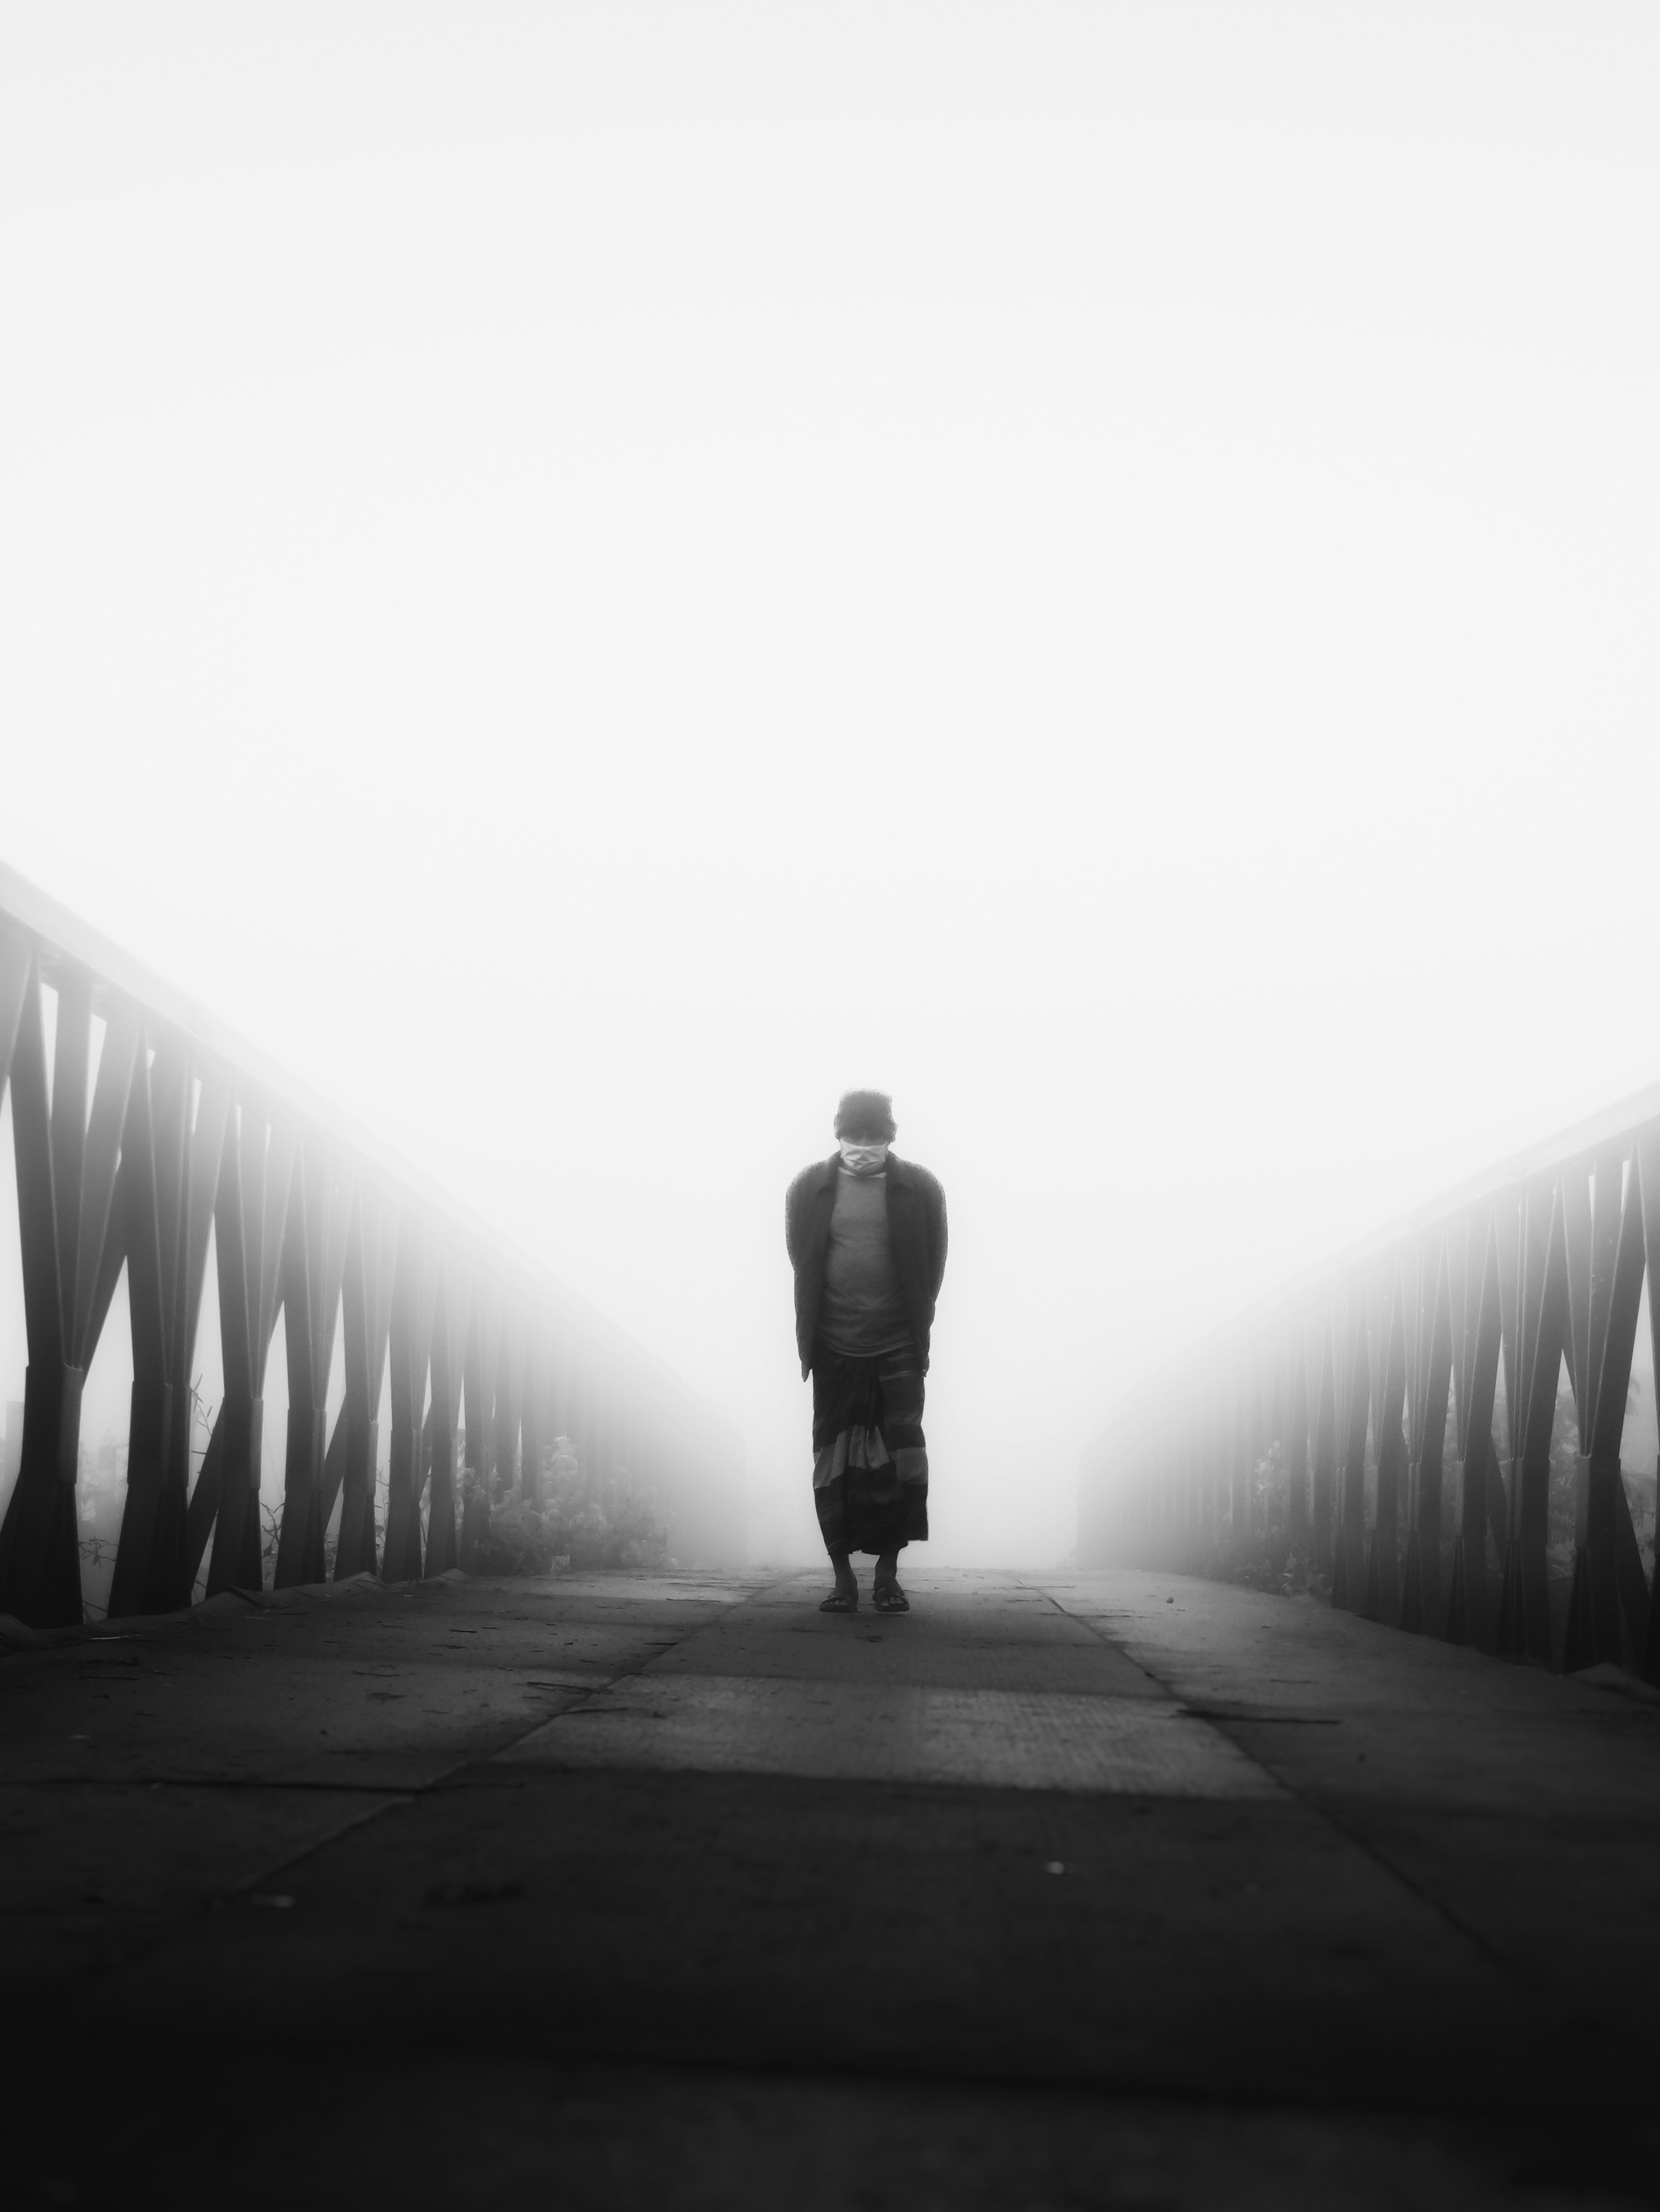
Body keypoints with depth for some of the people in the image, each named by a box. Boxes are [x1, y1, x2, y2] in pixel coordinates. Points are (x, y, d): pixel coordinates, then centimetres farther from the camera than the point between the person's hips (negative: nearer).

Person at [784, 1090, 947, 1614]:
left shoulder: (921, 1189, 0)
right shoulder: (809, 1189, 1)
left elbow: (933, 1266, 5)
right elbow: (801, 1266, 7)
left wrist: (917, 1332, 3)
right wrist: (809, 1339, 4)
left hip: (899, 1349, 0)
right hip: (834, 1348, 1)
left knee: (902, 1456, -5)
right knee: (834, 1460, 1)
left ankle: (887, 1574, 4)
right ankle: (843, 1577, 7)